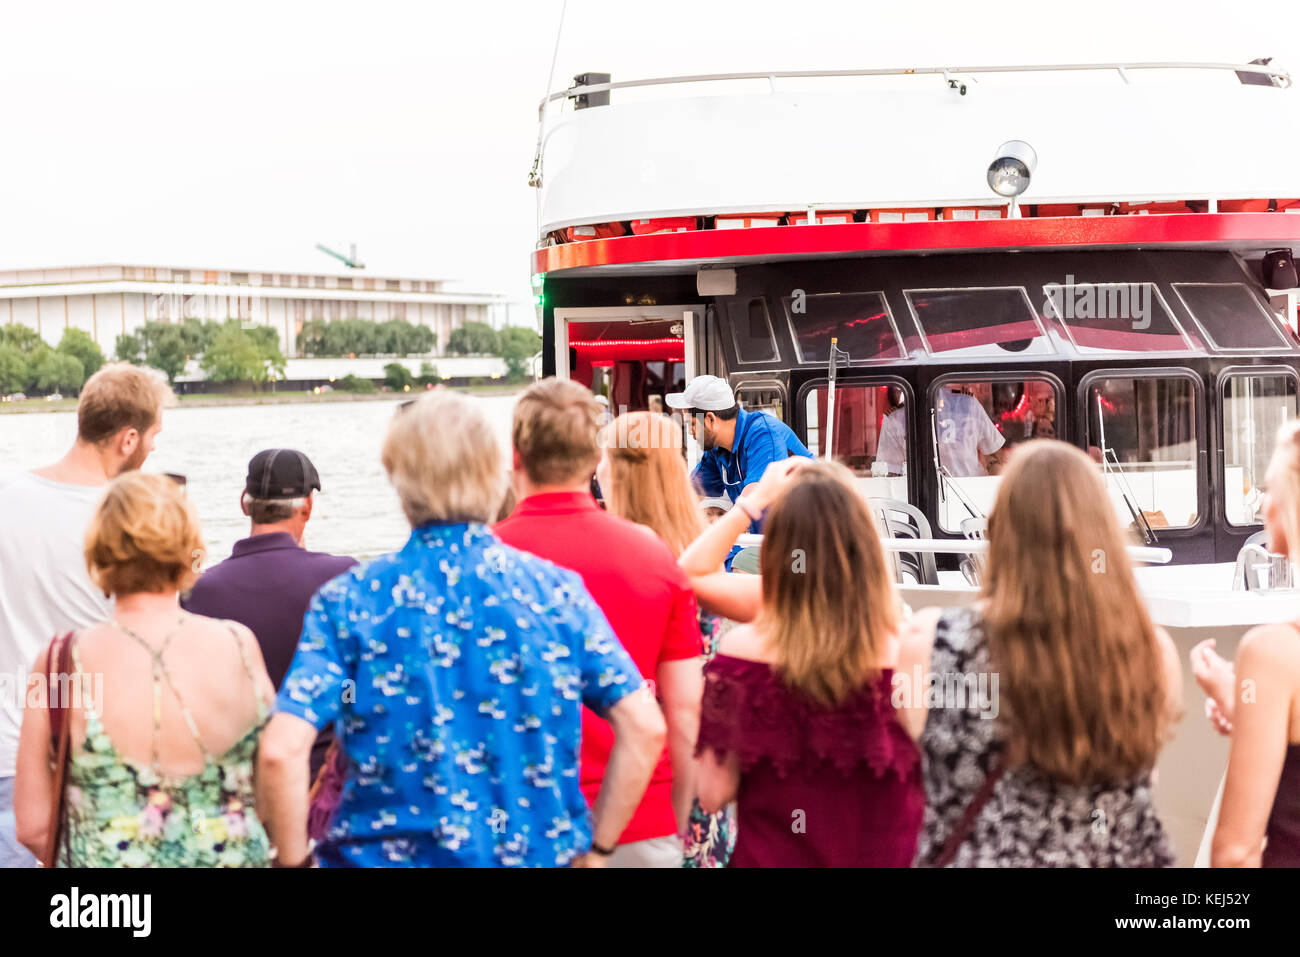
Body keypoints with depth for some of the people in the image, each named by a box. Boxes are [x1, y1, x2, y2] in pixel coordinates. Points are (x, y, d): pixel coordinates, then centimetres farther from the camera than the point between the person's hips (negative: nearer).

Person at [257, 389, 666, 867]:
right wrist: (596, 848, 2)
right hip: (539, 855, 1)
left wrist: (295, 859, -4)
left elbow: (280, 751, -17)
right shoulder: (556, 591, -3)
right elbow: (645, 729, -6)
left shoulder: (348, 601, -8)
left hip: (388, 855, -1)